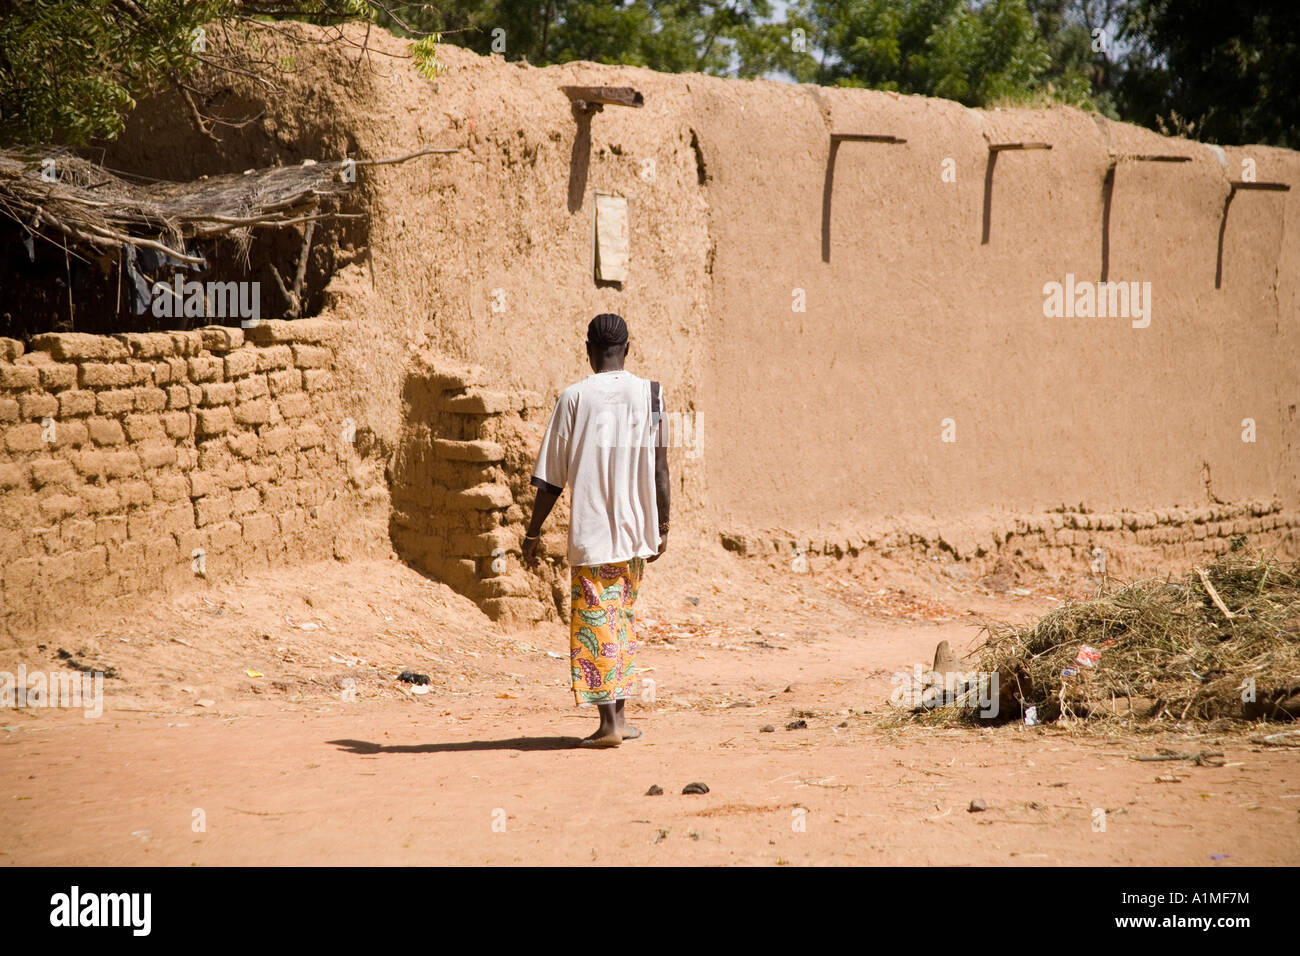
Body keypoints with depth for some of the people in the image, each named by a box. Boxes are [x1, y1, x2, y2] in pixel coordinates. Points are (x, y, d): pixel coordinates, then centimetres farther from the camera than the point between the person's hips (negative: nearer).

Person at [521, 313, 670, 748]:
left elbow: (552, 478, -3)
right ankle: (619, 715, 20)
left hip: (592, 532, -3)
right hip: (637, 532, 3)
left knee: (596, 623, -1)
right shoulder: (650, 395, 2)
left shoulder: (574, 398, -4)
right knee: (623, 619, 17)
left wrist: (532, 534, 5)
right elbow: (660, 469, 1)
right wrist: (662, 527, 9)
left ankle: (609, 722, -7)